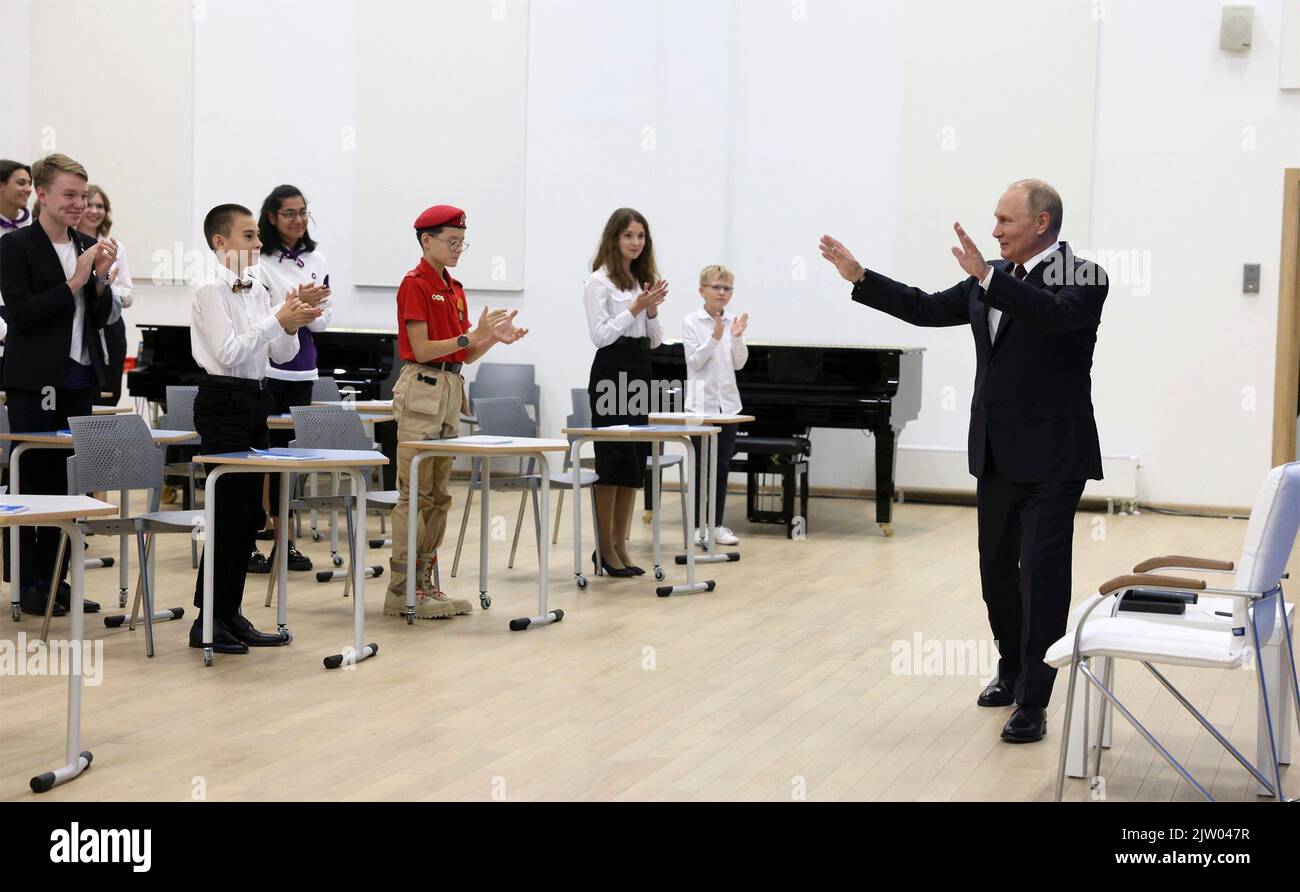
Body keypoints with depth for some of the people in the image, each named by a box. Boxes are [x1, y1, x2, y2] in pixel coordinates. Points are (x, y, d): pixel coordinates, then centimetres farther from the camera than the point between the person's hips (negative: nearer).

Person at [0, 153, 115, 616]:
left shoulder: (88, 246, 9)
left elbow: (100, 318, 10)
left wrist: (101, 277, -7)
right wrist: (75, 281, -18)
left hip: (80, 380, 5)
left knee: (66, 482, 9)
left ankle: (56, 578, 17)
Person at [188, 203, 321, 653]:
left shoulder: (256, 290, 12)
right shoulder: (210, 288, -11)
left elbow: (281, 355, 13)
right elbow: (228, 352, -19)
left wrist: (292, 326, -6)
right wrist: (278, 321, -20)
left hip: (254, 400, 8)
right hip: (223, 401, -8)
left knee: (251, 514, 9)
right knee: (231, 513, -6)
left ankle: (230, 613, 17)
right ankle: (207, 621, 2)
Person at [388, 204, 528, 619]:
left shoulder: (455, 289, 15)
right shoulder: (415, 284, -9)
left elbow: (465, 355, 14)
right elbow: (421, 350, -16)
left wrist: (495, 338, -2)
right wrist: (472, 336, -21)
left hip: (451, 390, 8)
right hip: (421, 389, -8)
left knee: (440, 494, 9)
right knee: (416, 493, -6)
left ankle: (425, 581, 15)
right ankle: (401, 589, -2)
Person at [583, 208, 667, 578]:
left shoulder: (643, 280, 15)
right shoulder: (599, 281, -6)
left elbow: (655, 340, 15)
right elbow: (600, 335, -14)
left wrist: (652, 310, -3)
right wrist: (635, 308, -18)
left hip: (640, 372, 8)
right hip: (611, 370, -8)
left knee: (635, 462, 7)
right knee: (613, 460, -6)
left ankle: (620, 545, 13)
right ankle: (604, 548, 1)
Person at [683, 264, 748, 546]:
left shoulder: (732, 322, 5)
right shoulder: (692, 322, -5)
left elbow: (739, 363, 2)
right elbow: (694, 362, -11)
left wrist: (737, 337, -14)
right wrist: (715, 338, -23)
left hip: (727, 402, 4)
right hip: (702, 402, -4)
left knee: (722, 465, 7)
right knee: (702, 465, -1)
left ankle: (717, 525, 14)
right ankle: (698, 526, 6)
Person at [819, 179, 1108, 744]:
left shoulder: (1083, 277, -11)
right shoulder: (992, 280, 10)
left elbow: (1053, 313, -31)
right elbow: (927, 309, 14)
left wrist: (988, 276, -37)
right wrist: (859, 277, 9)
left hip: (1051, 459, -7)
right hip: (997, 455, 7)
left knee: (1042, 578, -5)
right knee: (997, 570, 17)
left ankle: (1033, 701, 1)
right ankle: (1012, 668, 36)